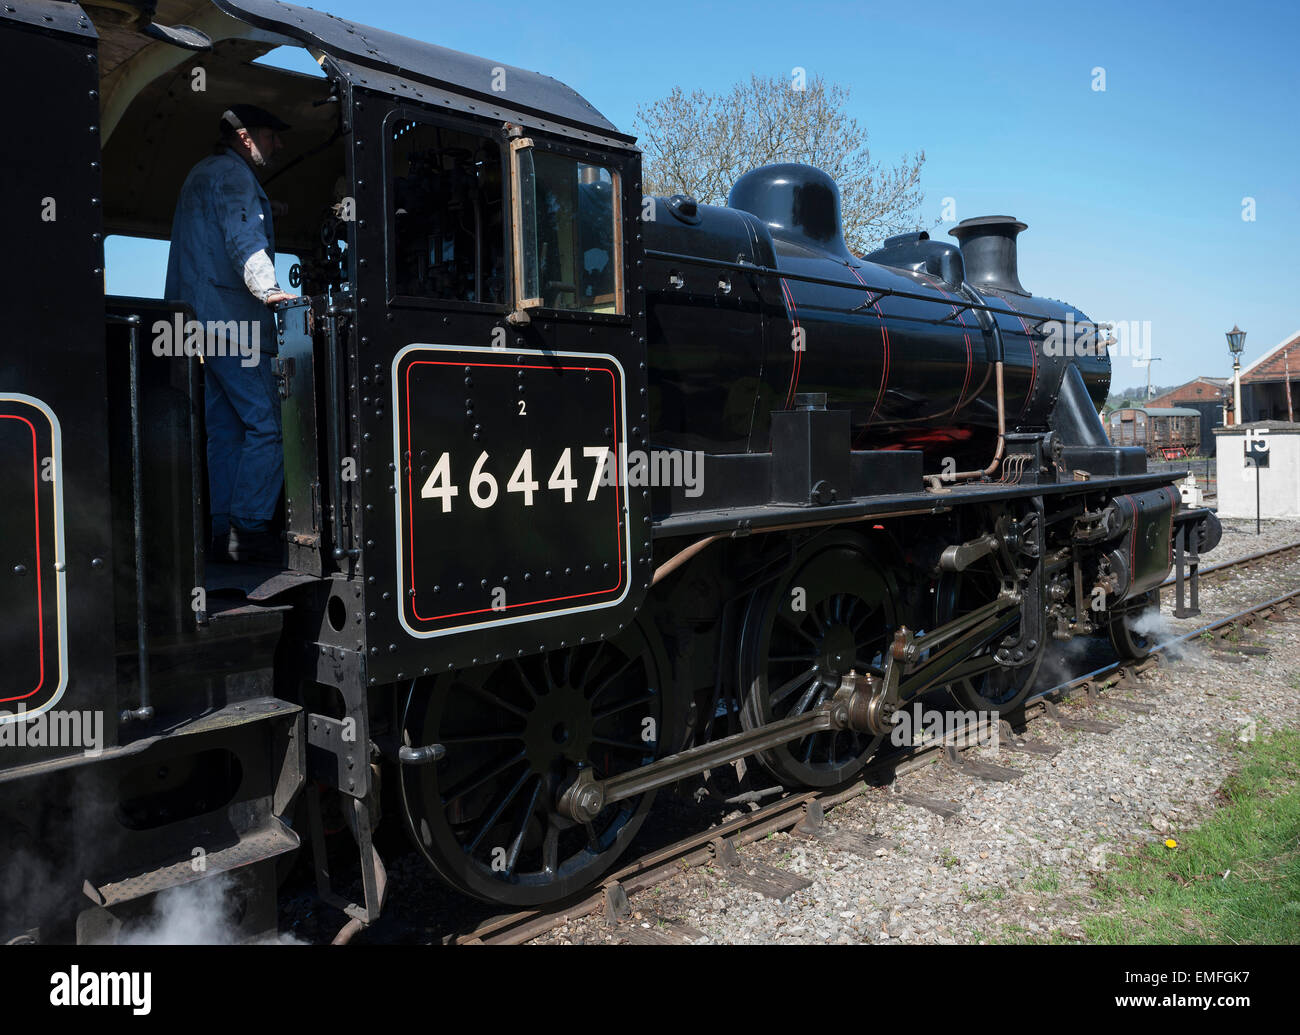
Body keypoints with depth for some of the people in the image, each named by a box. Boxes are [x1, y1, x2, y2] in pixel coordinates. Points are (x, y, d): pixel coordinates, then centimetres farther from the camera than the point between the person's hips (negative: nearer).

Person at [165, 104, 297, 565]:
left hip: (203, 321, 10)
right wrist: (267, 288, -35)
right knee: (264, 422, -13)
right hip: (232, 318, -10)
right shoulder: (232, 173, -4)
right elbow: (243, 238, -21)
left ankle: (223, 534, 8)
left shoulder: (202, 174, 29)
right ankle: (250, 528, -17)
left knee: (225, 427, 8)